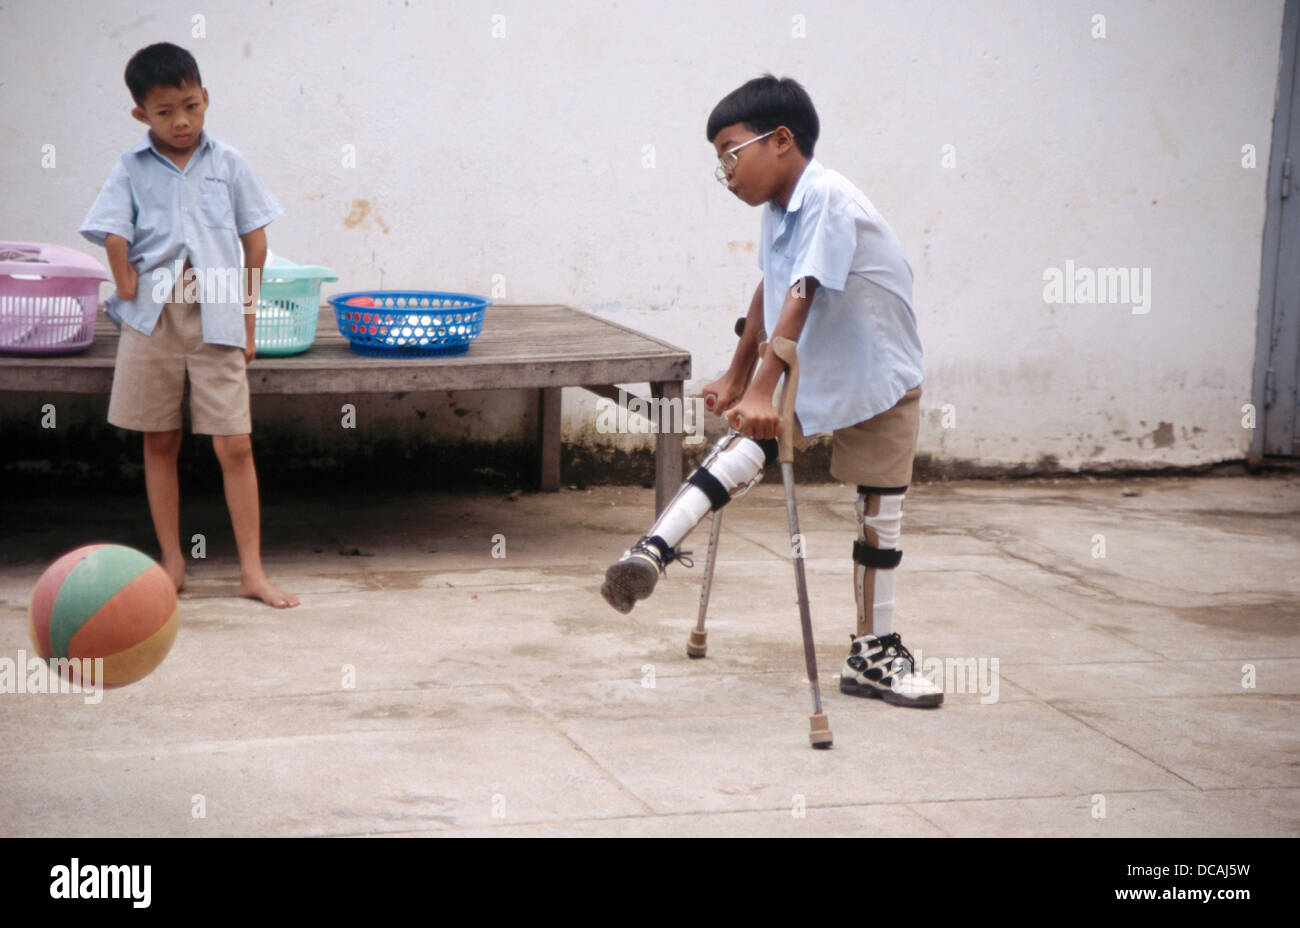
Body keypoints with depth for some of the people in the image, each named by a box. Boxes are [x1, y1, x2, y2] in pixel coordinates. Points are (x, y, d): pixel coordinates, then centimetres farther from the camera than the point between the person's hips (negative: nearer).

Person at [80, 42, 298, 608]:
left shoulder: (227, 163, 8)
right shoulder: (132, 169, 5)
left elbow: (255, 240, 10)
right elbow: (114, 236, -2)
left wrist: (247, 317, 8)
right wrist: (130, 296, -6)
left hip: (215, 318, -1)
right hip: (153, 318, 1)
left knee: (235, 445, -5)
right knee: (159, 444, 8)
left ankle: (252, 572, -2)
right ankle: (172, 563, 18)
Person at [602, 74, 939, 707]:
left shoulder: (827, 199, -26)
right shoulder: (780, 206, -1)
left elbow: (801, 298, -35)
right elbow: (770, 291, 14)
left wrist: (761, 390, -41)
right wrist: (736, 377, 22)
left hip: (879, 382, -6)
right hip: (806, 373, 6)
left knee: (880, 515, 3)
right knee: (738, 454, -16)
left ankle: (873, 656, 12)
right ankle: (655, 550, -22)